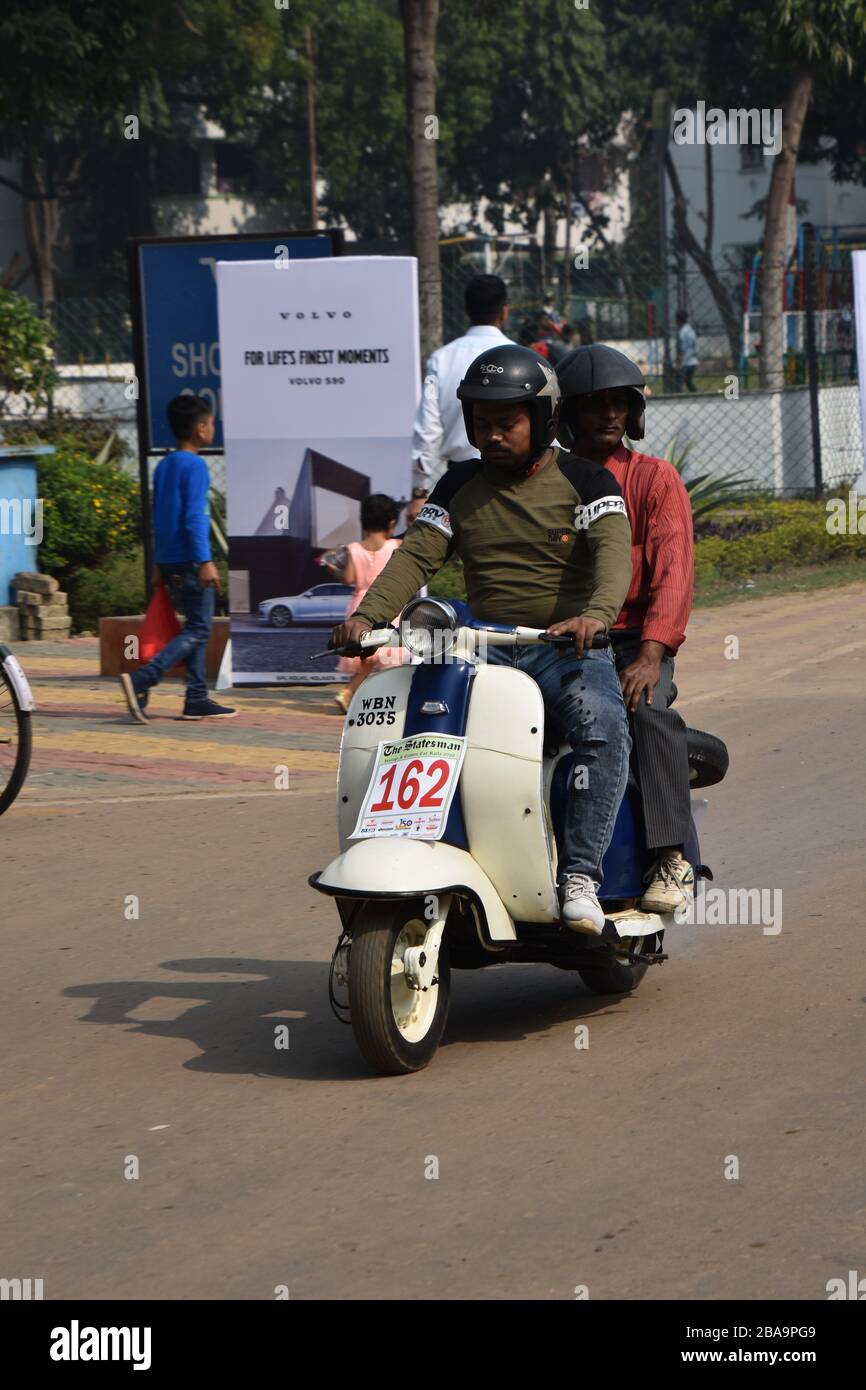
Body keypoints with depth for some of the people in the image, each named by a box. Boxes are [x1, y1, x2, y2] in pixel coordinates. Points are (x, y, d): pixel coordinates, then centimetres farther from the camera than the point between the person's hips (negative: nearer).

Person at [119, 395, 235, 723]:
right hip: (190, 561, -9)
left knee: (196, 628, 14)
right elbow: (194, 517, -19)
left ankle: (197, 700, 12)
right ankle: (141, 681, -19)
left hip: (169, 561, 9)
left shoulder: (164, 466, 14)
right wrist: (205, 561, -22)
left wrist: (159, 564, 23)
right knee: (197, 631, -6)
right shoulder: (194, 466, -12)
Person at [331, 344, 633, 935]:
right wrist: (369, 614, -17)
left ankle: (580, 875, -31)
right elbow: (417, 555, 3)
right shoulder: (459, 486, 14)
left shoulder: (585, 480, 1)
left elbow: (614, 552, -15)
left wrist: (596, 613, -37)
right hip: (484, 648, 4)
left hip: (568, 647, -3)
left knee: (603, 728, -34)